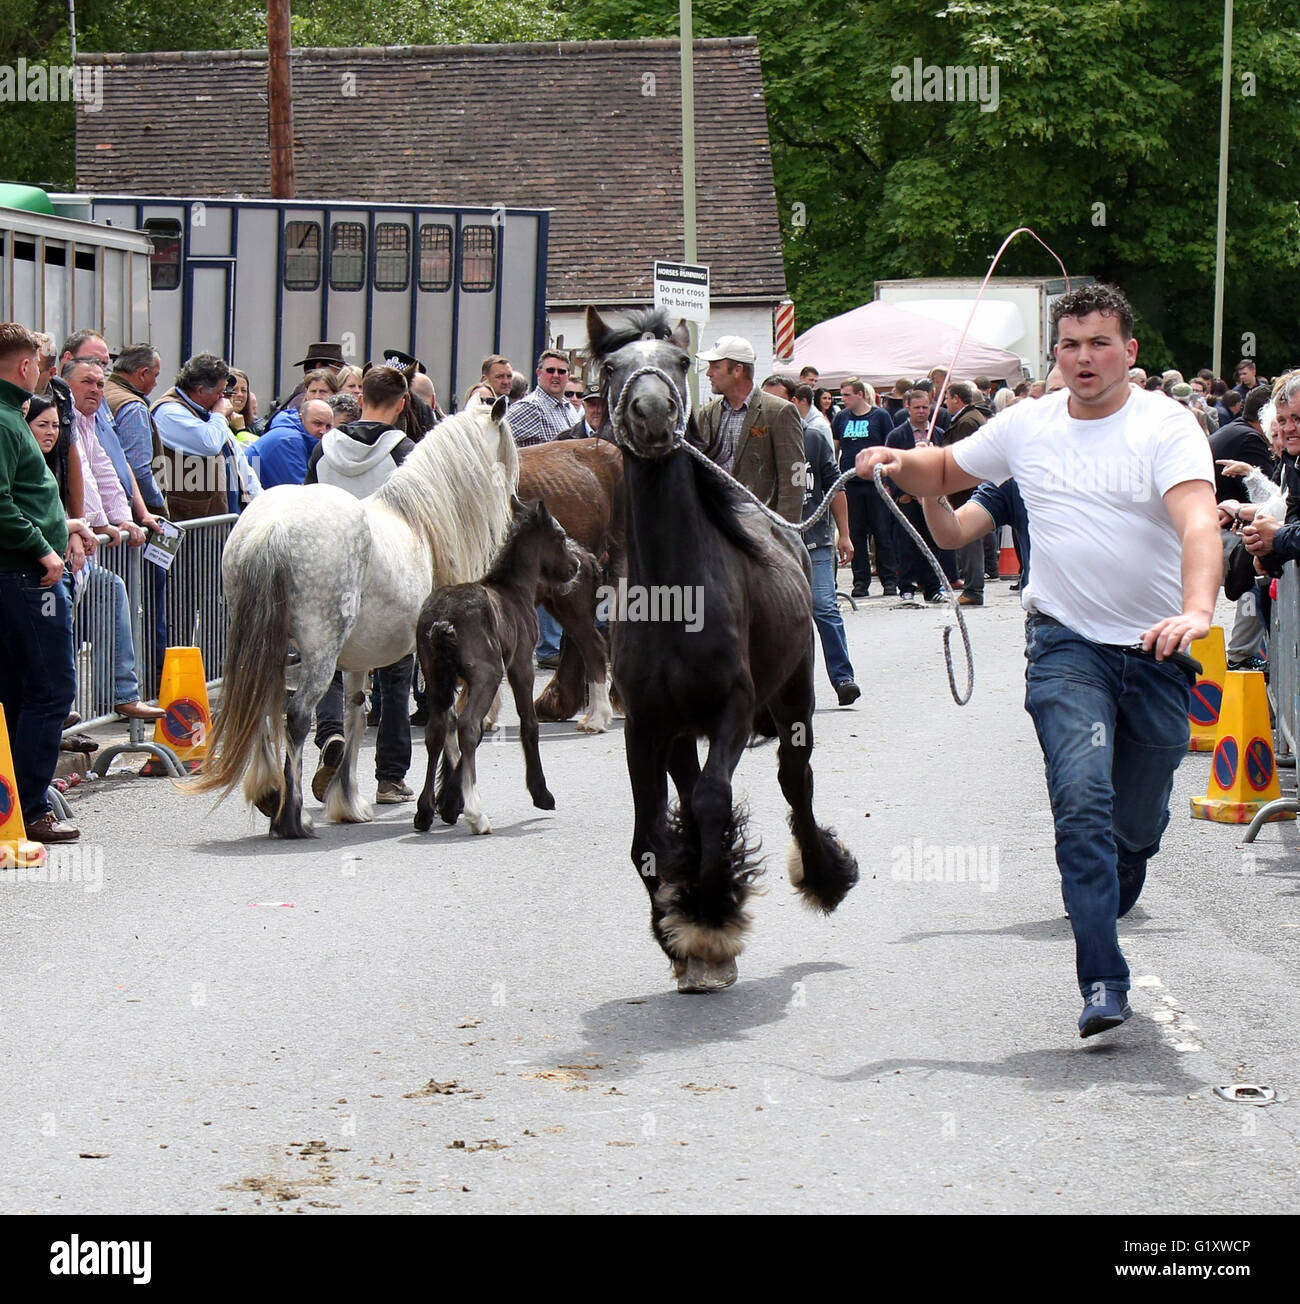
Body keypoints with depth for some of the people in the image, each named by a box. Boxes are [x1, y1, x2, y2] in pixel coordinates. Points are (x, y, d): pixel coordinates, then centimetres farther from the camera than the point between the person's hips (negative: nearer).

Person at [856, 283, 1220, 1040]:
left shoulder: (1166, 426, -9)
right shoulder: (1028, 426, 5)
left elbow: (1199, 521, -25)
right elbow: (948, 472, 22)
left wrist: (1197, 609, -43)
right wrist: (899, 464, -1)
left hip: (1155, 650, -1)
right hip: (1066, 644, 1)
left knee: (1139, 821, 10)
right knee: (1083, 800, -19)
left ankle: (1112, 898, 47)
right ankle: (1103, 984, -20)